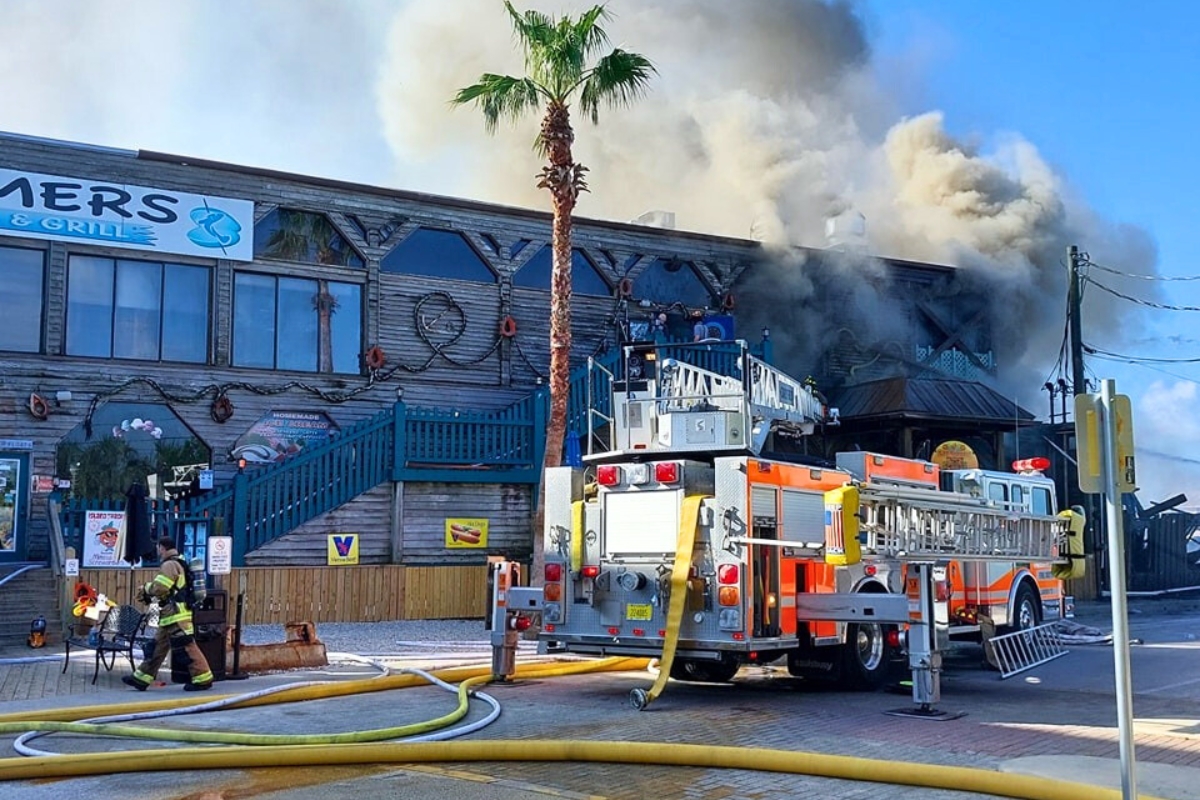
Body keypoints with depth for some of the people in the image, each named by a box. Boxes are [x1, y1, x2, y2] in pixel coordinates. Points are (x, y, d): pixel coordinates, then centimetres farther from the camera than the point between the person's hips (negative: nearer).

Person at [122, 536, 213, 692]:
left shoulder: (169, 565, -13)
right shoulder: (177, 564, 20)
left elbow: (159, 587, -20)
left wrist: (146, 589, 1)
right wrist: (149, 596, 15)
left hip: (176, 615, -11)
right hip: (172, 615, 11)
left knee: (187, 647, -9)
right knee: (158, 645, 14)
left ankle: (203, 679, -8)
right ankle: (141, 678, 20)